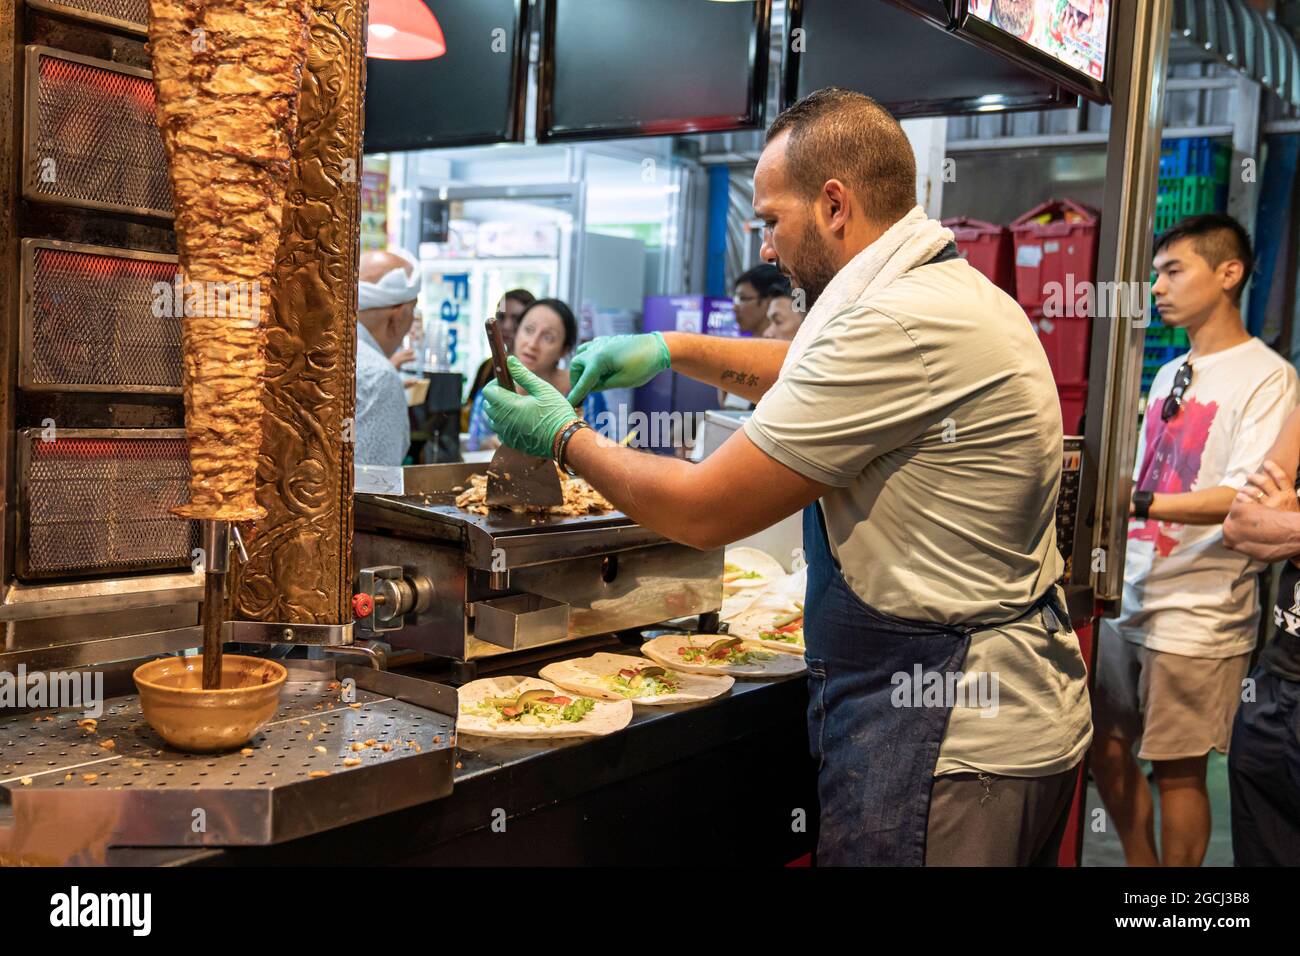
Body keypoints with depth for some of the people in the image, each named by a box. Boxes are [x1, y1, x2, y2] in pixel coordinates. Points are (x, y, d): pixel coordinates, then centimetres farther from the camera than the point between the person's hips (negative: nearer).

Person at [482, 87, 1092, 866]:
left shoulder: (898, 326, -23)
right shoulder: (958, 291, 9)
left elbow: (702, 511, -18)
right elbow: (813, 377, 28)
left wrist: (564, 437, -2)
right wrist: (674, 350, 17)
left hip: (947, 747, -10)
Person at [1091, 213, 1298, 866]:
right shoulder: (1167, 376, 15)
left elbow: (1247, 499, -21)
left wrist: (1138, 503, -31)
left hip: (1198, 615, -7)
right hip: (1130, 600, 7)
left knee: (1176, 767, 2)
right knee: (1106, 747, 12)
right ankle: (1140, 865, 30)